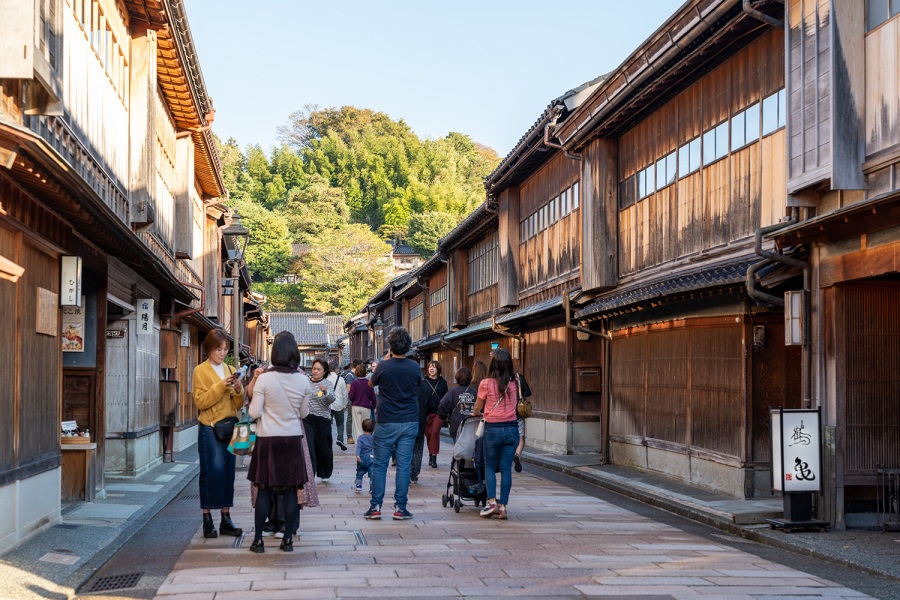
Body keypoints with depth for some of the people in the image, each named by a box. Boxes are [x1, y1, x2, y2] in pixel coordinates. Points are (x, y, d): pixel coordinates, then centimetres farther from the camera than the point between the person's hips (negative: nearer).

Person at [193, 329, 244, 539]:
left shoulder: (231, 370, 15)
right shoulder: (201, 371, 0)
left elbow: (239, 405, 14)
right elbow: (200, 401, -10)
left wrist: (238, 390, -6)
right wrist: (220, 387, -19)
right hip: (210, 427, -5)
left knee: (228, 472, 5)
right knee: (212, 471, -8)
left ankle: (226, 519, 9)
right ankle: (207, 520, -4)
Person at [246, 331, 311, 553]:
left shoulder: (264, 379, -12)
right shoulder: (303, 381, -4)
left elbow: (254, 412, -8)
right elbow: (304, 413, 7)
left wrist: (254, 394, 8)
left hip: (268, 440, -2)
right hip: (293, 439, 2)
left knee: (264, 489, 5)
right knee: (290, 490, 7)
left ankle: (258, 540, 7)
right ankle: (288, 539, 10)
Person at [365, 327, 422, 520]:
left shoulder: (384, 366, -9)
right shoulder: (414, 367, -2)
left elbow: (371, 383, 10)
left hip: (386, 423, -2)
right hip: (410, 423, 2)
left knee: (380, 465, 6)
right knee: (403, 466, 4)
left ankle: (375, 506, 7)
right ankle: (400, 508, 4)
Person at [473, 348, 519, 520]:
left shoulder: (486, 384, -6)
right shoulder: (514, 383, 0)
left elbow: (477, 408, 7)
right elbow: (516, 402, 8)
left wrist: (476, 413, 30)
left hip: (492, 429, -2)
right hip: (511, 427, 2)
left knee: (489, 466, 11)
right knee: (506, 468, 6)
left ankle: (492, 502, -4)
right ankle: (503, 506, 5)